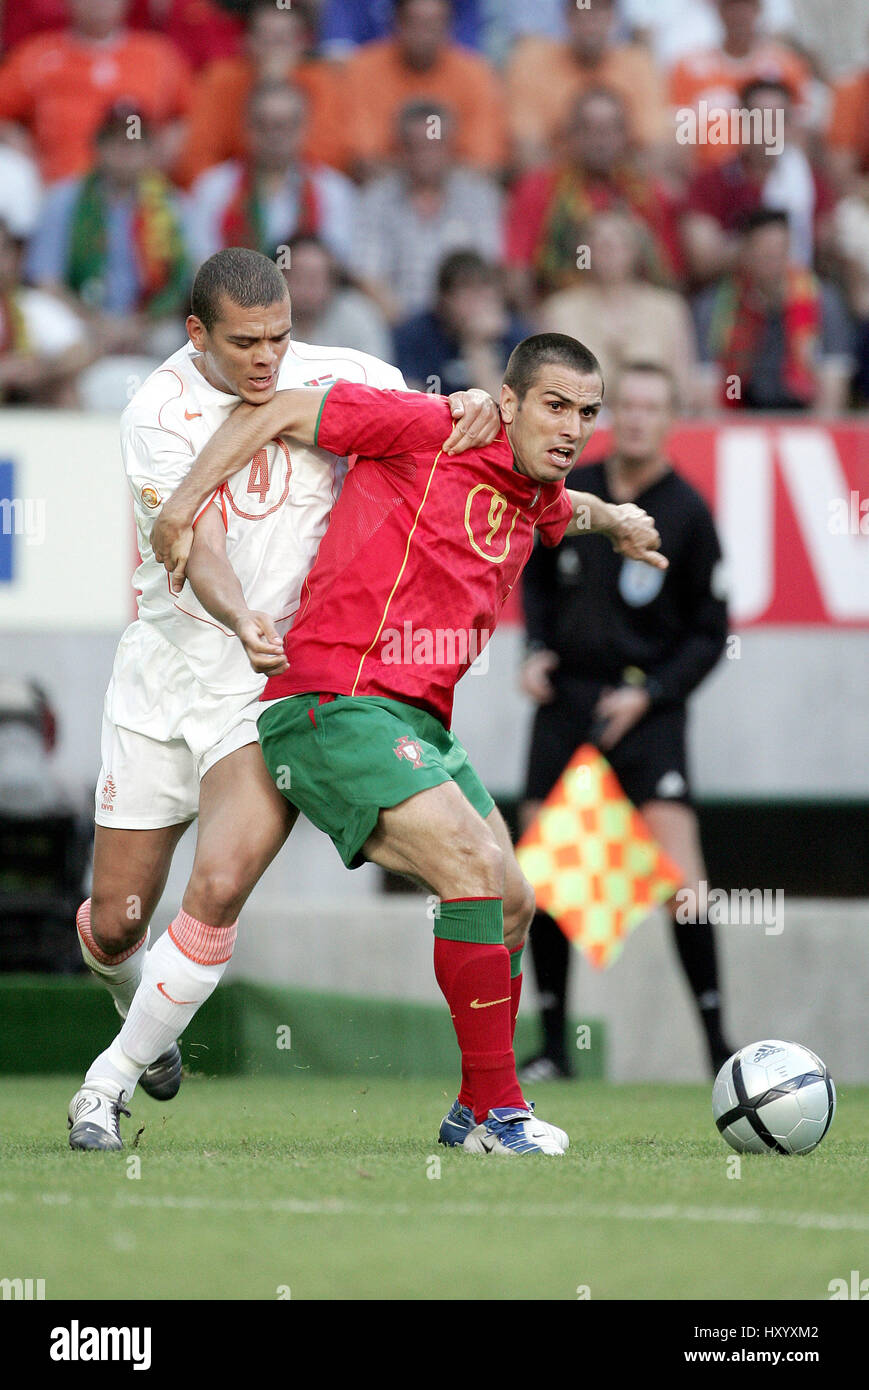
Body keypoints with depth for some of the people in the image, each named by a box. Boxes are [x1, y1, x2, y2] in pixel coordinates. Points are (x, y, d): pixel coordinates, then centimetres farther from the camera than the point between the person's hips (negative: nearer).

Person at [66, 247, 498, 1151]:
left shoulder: (336, 379, -5)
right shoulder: (159, 414, -13)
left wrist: (473, 408, -13)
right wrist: (242, 620, -44)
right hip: (164, 673, 0)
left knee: (220, 887, -22)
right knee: (115, 924, 8)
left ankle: (108, 1085, -7)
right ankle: (147, 1016, 45)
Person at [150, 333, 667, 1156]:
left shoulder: (535, 497, 13)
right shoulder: (435, 432, -11)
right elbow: (281, 412, -6)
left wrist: (615, 523, 58)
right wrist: (184, 502, -11)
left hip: (415, 720, 9)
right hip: (331, 705, -9)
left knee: (511, 903, 10)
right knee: (473, 865, -22)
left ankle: (474, 1112, 25)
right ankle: (497, 1111, -18)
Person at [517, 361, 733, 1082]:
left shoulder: (687, 513, -7)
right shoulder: (570, 491, 3)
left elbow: (711, 631, -2)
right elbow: (538, 576, 20)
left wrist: (650, 694, -12)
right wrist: (538, 650, 5)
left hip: (646, 707, -4)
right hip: (565, 698, 4)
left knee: (680, 872, -15)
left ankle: (717, 1041, -8)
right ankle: (554, 1044, 13)